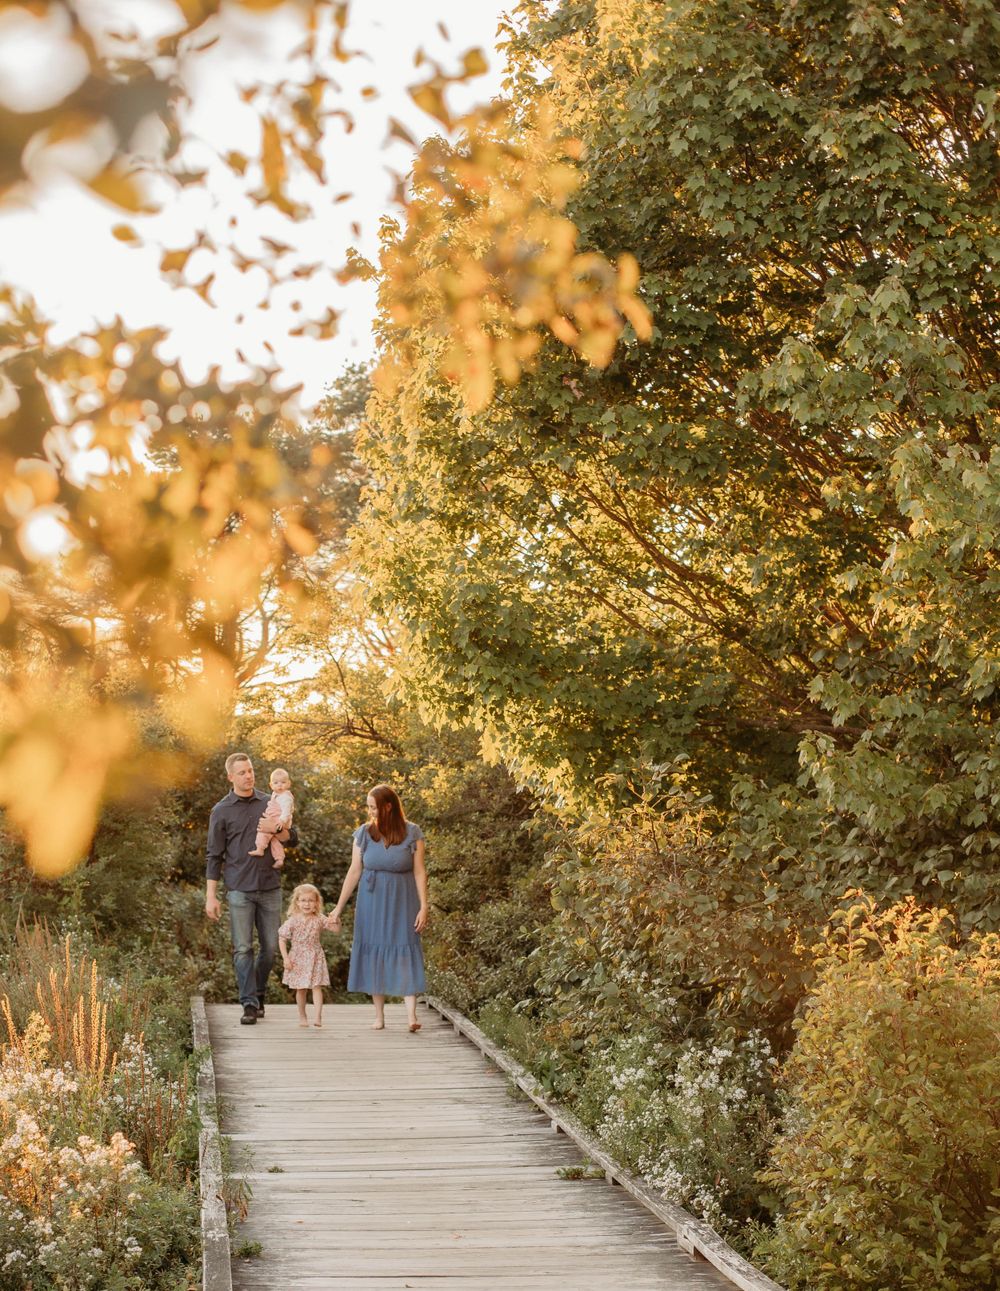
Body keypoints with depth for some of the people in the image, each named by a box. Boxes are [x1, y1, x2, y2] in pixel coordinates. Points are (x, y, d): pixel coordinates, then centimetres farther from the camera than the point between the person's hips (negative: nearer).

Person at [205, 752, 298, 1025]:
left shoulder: (270, 803, 10)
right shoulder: (222, 811, 3)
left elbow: (293, 838, 14)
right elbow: (214, 856, 3)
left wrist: (276, 833, -10)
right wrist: (211, 896, -2)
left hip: (270, 887, 3)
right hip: (239, 888, -3)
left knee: (270, 947, 6)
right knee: (243, 949, -6)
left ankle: (258, 994, 25)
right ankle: (250, 1004, -5)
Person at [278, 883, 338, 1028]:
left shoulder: (319, 919, -3)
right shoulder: (292, 921, -7)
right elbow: (282, 939, -4)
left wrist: (333, 922, -30)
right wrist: (285, 958, -10)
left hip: (315, 957, 0)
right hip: (298, 959, 0)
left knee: (317, 987, -8)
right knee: (301, 989, 8)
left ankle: (317, 1016, -13)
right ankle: (302, 1016, 21)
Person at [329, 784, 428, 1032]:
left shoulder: (412, 833, -6)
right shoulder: (364, 833, -1)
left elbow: (419, 872, -5)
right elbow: (354, 872, 2)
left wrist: (423, 907, -10)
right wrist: (339, 908, 2)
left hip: (402, 902, -2)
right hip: (372, 902, 2)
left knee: (405, 951, -9)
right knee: (374, 951, 3)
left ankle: (411, 1014, -17)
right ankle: (379, 1015, 10)